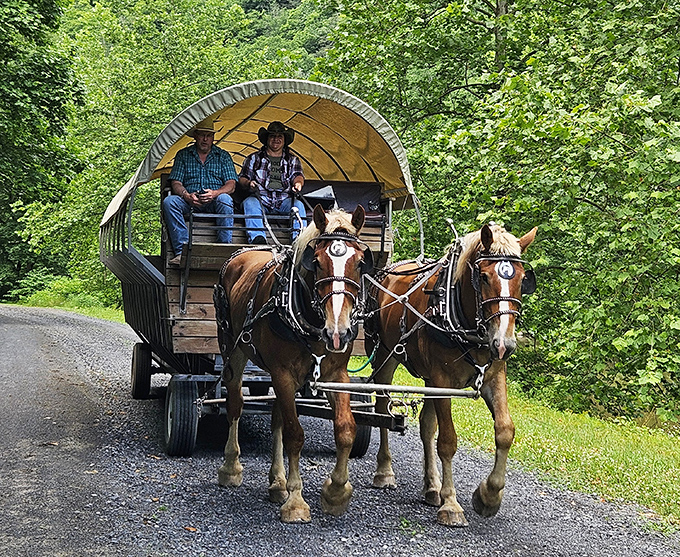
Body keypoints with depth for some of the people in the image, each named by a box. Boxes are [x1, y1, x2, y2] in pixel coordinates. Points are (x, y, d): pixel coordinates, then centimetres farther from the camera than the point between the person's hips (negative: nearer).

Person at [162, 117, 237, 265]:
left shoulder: (223, 156, 13)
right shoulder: (183, 155, 14)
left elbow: (231, 185, 2)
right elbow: (176, 183, 5)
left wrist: (214, 193, -20)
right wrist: (187, 196, -17)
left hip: (214, 202, -1)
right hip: (189, 201, 1)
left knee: (225, 200, -35)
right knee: (169, 202, -29)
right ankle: (182, 251, -35)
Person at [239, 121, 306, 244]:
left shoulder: (292, 160, 21)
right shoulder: (254, 158, 20)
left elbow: (297, 175, 5)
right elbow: (242, 178, 17)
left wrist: (298, 183, -22)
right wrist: (249, 183, -9)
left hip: (284, 202, 1)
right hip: (260, 199, -1)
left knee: (298, 204, -31)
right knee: (250, 202, -34)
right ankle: (257, 238, -51)